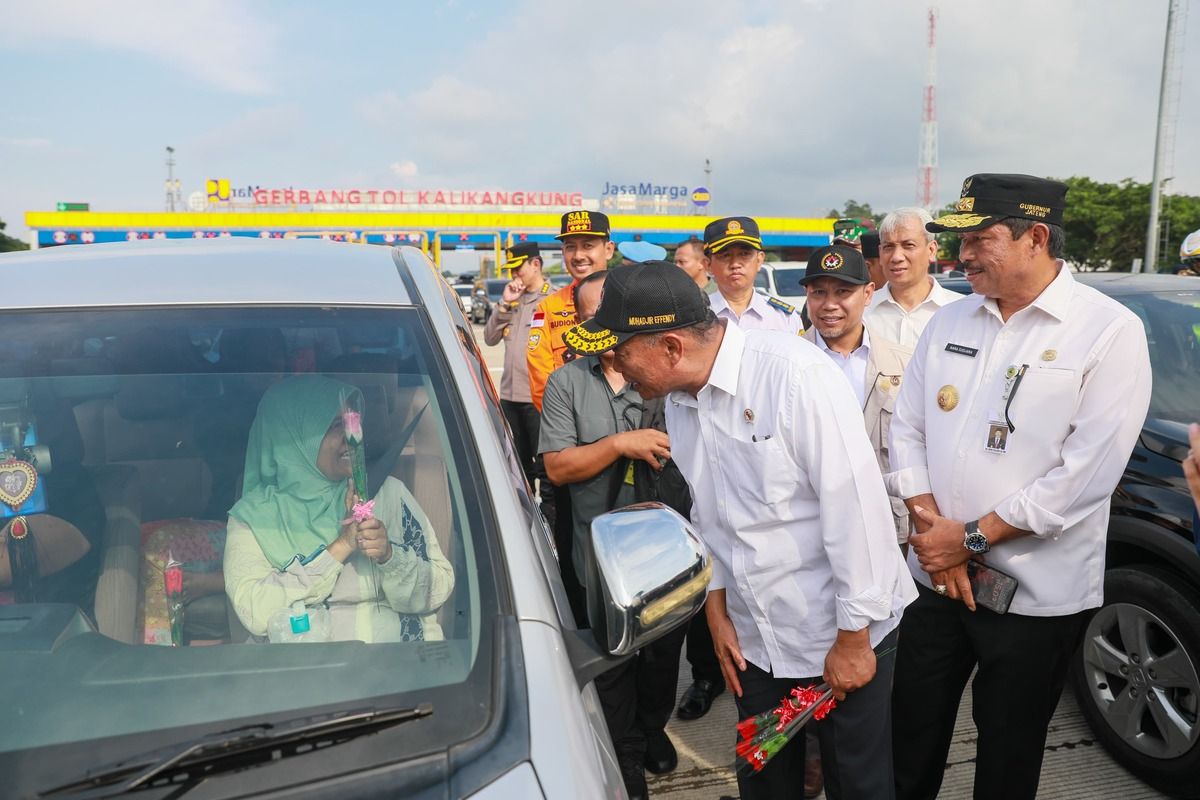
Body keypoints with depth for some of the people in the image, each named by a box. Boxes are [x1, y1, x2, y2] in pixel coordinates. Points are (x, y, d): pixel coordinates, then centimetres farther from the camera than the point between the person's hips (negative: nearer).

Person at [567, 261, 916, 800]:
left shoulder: (794, 374, -22)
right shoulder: (677, 399, 0)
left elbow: (855, 501, -22)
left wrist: (853, 637, -16)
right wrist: (718, 609, 8)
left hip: (841, 635, -6)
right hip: (754, 639, 6)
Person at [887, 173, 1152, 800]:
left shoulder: (1109, 331, -11)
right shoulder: (948, 322, 5)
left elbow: (1088, 472, -18)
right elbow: (907, 429, 4)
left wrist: (971, 536, -16)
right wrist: (931, 527, -10)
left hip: (1036, 593, -4)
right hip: (933, 577, 4)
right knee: (911, 747, 15)